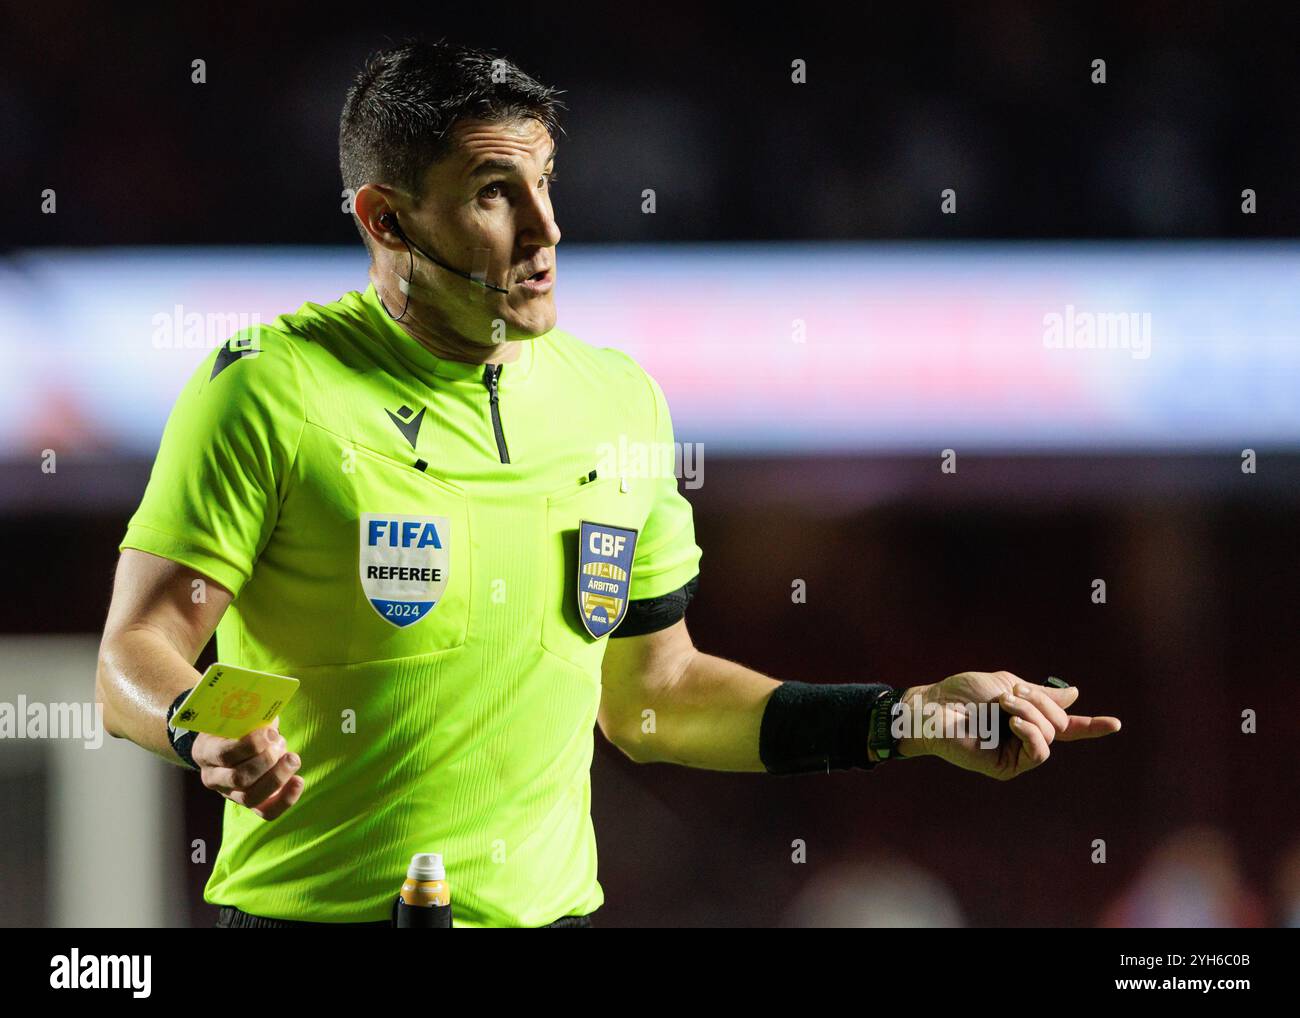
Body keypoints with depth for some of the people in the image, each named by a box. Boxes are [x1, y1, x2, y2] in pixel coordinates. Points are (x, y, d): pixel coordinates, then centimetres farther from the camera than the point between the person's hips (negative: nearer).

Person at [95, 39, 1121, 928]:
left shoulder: (619, 400, 8)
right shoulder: (267, 387, -8)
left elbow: (650, 694, 16)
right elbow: (136, 657, -9)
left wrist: (910, 719, 9)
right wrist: (203, 729, -31)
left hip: (544, 906, 4)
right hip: (312, 905, -4)